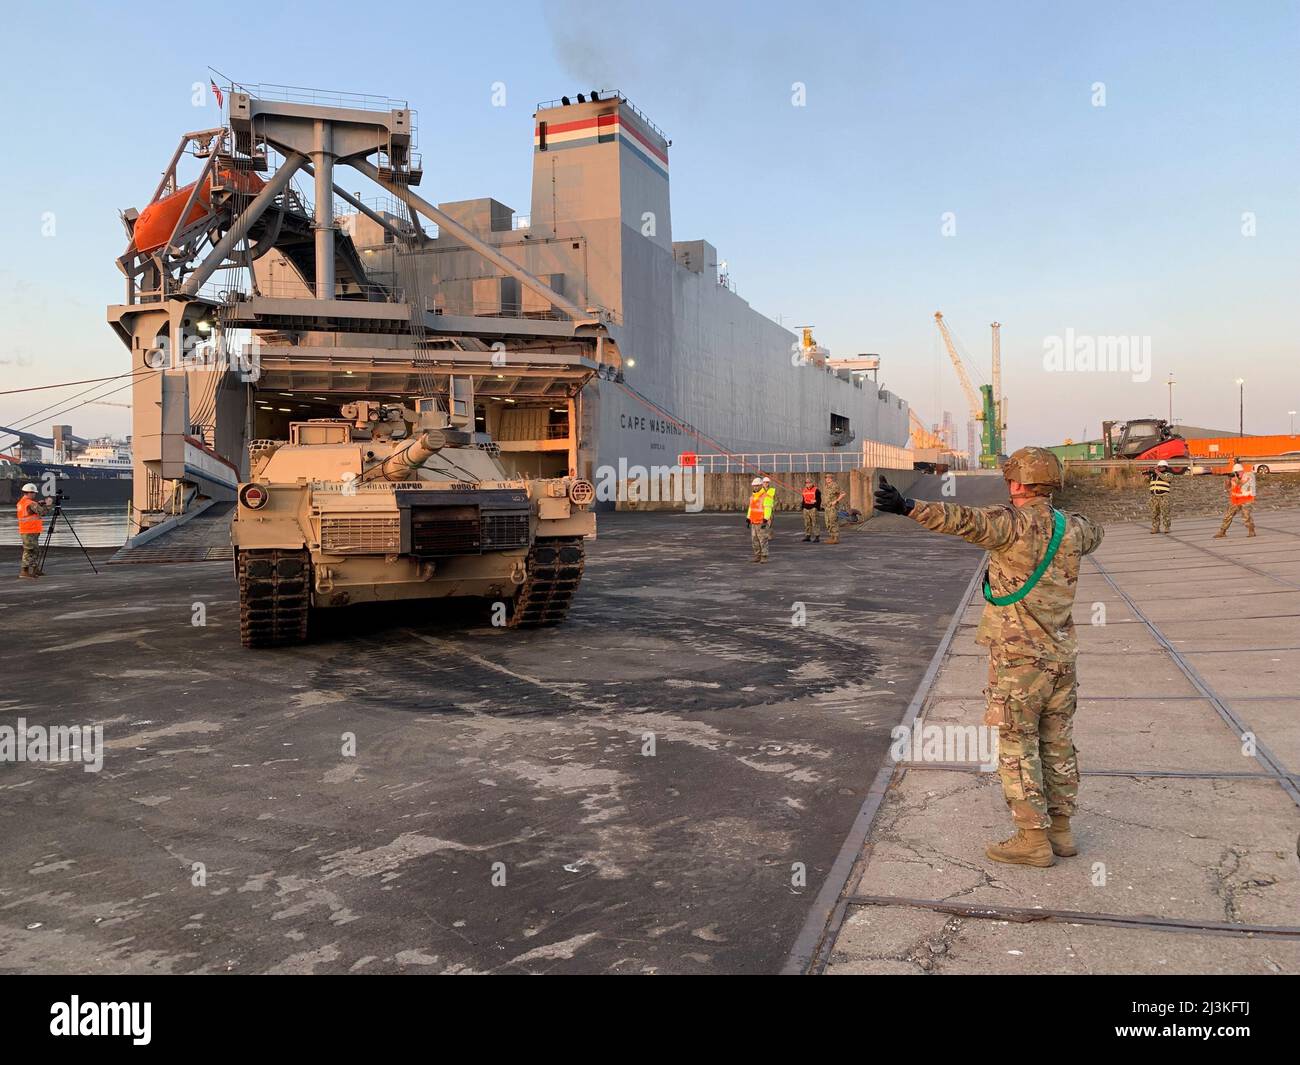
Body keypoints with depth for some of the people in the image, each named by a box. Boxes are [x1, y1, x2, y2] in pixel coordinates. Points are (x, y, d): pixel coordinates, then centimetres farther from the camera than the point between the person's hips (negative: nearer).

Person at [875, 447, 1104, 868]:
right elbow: (1093, 534, 30)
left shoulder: (1013, 524, -17)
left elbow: (965, 520, -34)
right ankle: (1059, 830, 25)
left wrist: (908, 507, -43)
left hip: (1018, 659, -7)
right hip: (1061, 658, 7)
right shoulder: (1072, 530, 5)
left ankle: (1033, 840, 9)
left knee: (1017, 750, 3)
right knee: (1058, 746, 16)